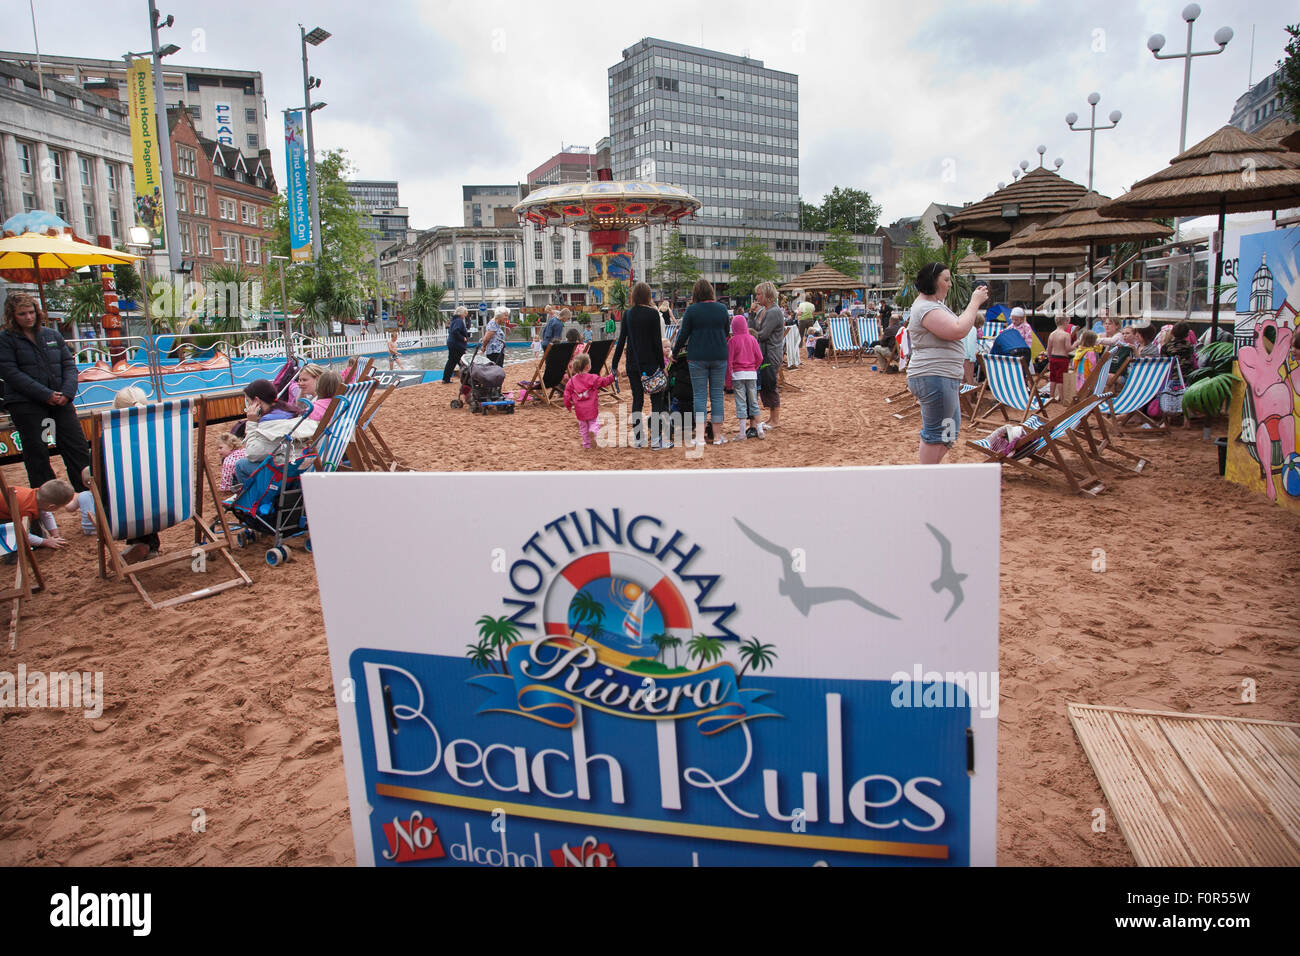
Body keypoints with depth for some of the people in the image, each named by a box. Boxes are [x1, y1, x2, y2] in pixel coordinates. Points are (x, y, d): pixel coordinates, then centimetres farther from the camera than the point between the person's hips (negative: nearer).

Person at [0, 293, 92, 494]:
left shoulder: (52, 335, 12)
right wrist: (46, 395, -17)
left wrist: (67, 392, -8)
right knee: (36, 453, 0)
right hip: (25, 404, -4)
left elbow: (69, 364, 10)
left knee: (78, 446, 0)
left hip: (60, 400, 4)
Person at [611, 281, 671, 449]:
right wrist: (662, 365, -4)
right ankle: (656, 440, -1)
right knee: (657, 400, 2)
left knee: (637, 400, 11)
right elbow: (657, 341, -9)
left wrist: (614, 364, 10)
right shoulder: (653, 313, -8)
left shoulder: (627, 314, 2)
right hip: (651, 363, -4)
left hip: (633, 364, 4)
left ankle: (638, 439, 13)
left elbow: (621, 340, 3)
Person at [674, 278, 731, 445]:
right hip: (719, 356, 2)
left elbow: (683, 334, -1)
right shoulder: (722, 308, 3)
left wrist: (676, 348, 17)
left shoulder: (692, 310, -6)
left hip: (698, 357, -2)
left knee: (700, 395, 2)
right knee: (717, 394, 7)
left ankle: (700, 436, -3)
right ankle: (717, 436, 10)